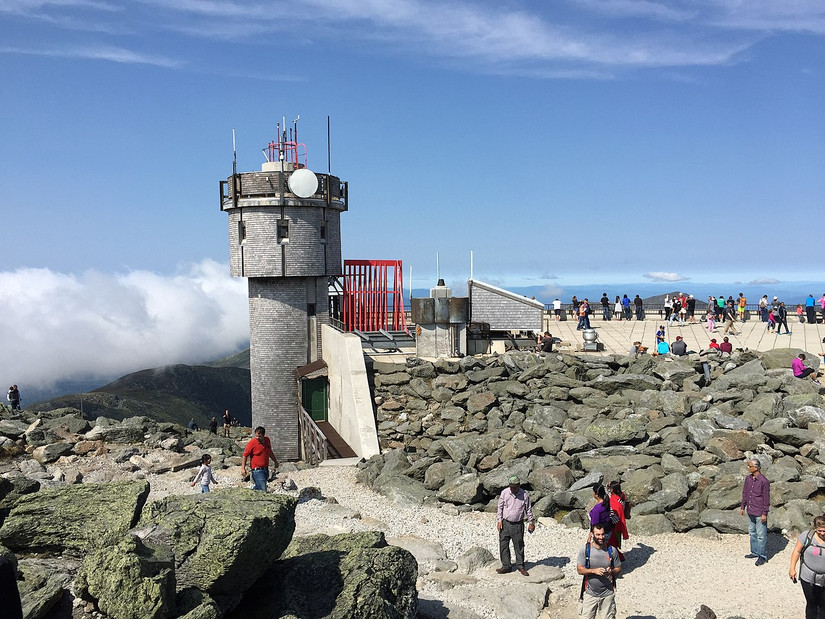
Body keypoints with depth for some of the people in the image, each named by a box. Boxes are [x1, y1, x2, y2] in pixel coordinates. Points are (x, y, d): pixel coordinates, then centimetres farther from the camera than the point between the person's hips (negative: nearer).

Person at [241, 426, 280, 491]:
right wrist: (243, 468, -14)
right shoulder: (252, 443, -13)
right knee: (263, 491, -11)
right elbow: (245, 455, -7)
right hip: (257, 471, -6)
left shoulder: (267, 440, 5)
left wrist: (275, 461, 31)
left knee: (258, 488, 13)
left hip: (265, 469, 6)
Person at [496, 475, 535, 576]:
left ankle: (520, 566, 22)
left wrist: (531, 522, 6)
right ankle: (506, 566, 13)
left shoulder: (524, 495, -5)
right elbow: (500, 507, 3)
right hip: (505, 523, 1)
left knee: (519, 546, 6)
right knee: (503, 545, 2)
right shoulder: (504, 493, -4)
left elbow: (528, 509, 5)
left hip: (518, 525, -1)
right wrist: (499, 520, -2)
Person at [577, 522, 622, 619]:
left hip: (607, 594, 1)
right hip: (590, 593, -1)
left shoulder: (611, 550, -3)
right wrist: (594, 571, -23)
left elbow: (618, 569, 5)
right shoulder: (585, 550, -7)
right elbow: (579, 569, -7)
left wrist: (611, 571, -17)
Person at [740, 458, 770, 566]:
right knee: (752, 533, 18)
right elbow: (745, 493, 13)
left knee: (761, 535, 3)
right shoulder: (748, 478, 2)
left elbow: (766, 498, -15)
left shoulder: (764, 481, -19)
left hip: (759, 514, -7)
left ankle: (763, 556, 14)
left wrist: (764, 513, -13)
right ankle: (755, 552, 32)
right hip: (750, 512, 7)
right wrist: (743, 507, 14)